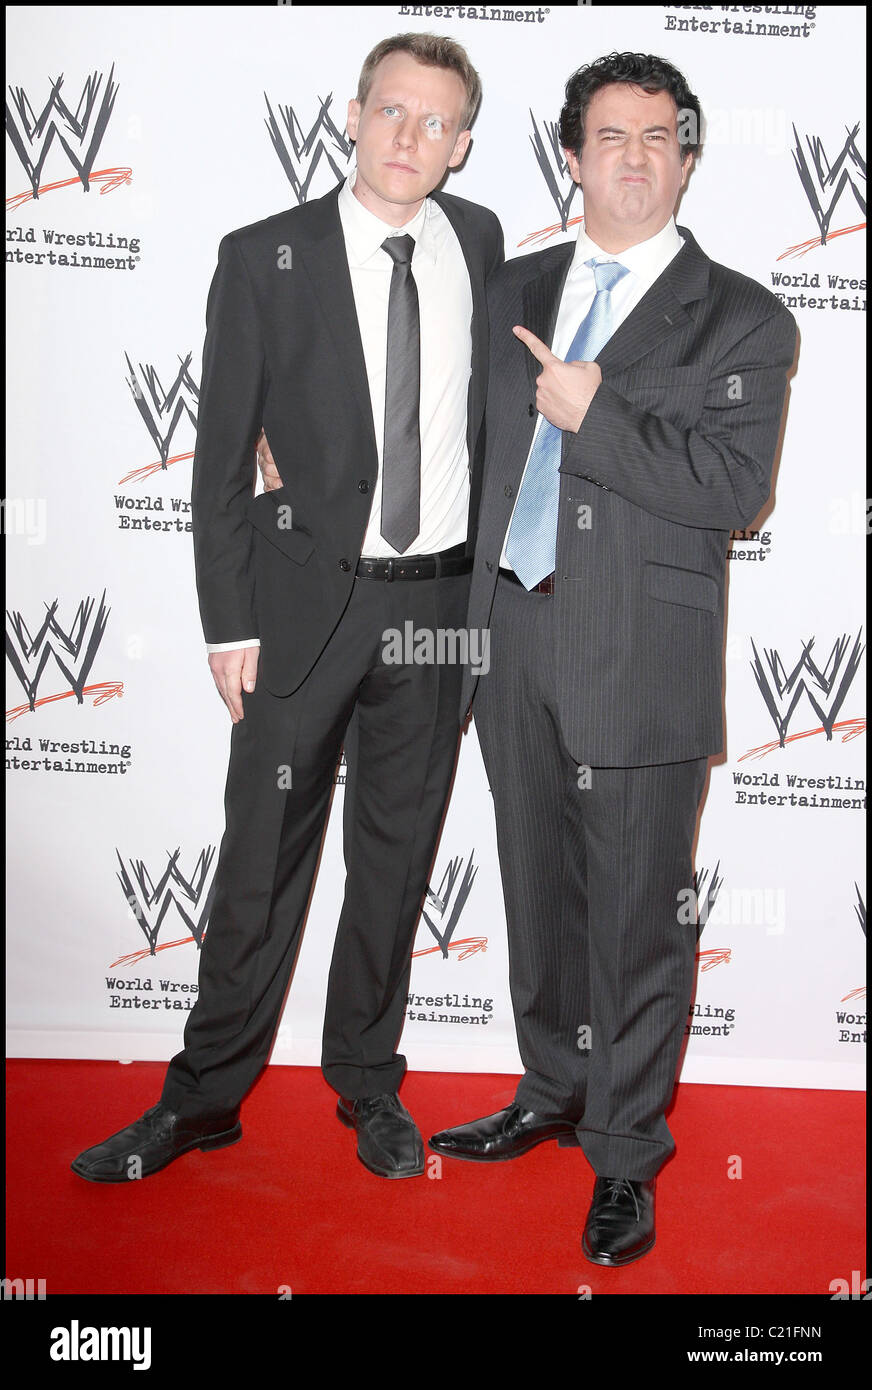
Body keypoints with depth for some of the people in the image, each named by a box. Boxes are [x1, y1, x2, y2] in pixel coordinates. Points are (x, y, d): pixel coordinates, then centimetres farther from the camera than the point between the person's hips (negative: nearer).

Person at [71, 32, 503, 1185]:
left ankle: (369, 1085, 29)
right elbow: (222, 455, -3)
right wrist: (230, 623, -8)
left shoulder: (482, 243, 5)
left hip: (442, 602, 3)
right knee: (263, 863, 4)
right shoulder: (265, 259, -4)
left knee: (397, 861, 12)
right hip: (307, 601, -2)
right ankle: (206, 1098, 21)